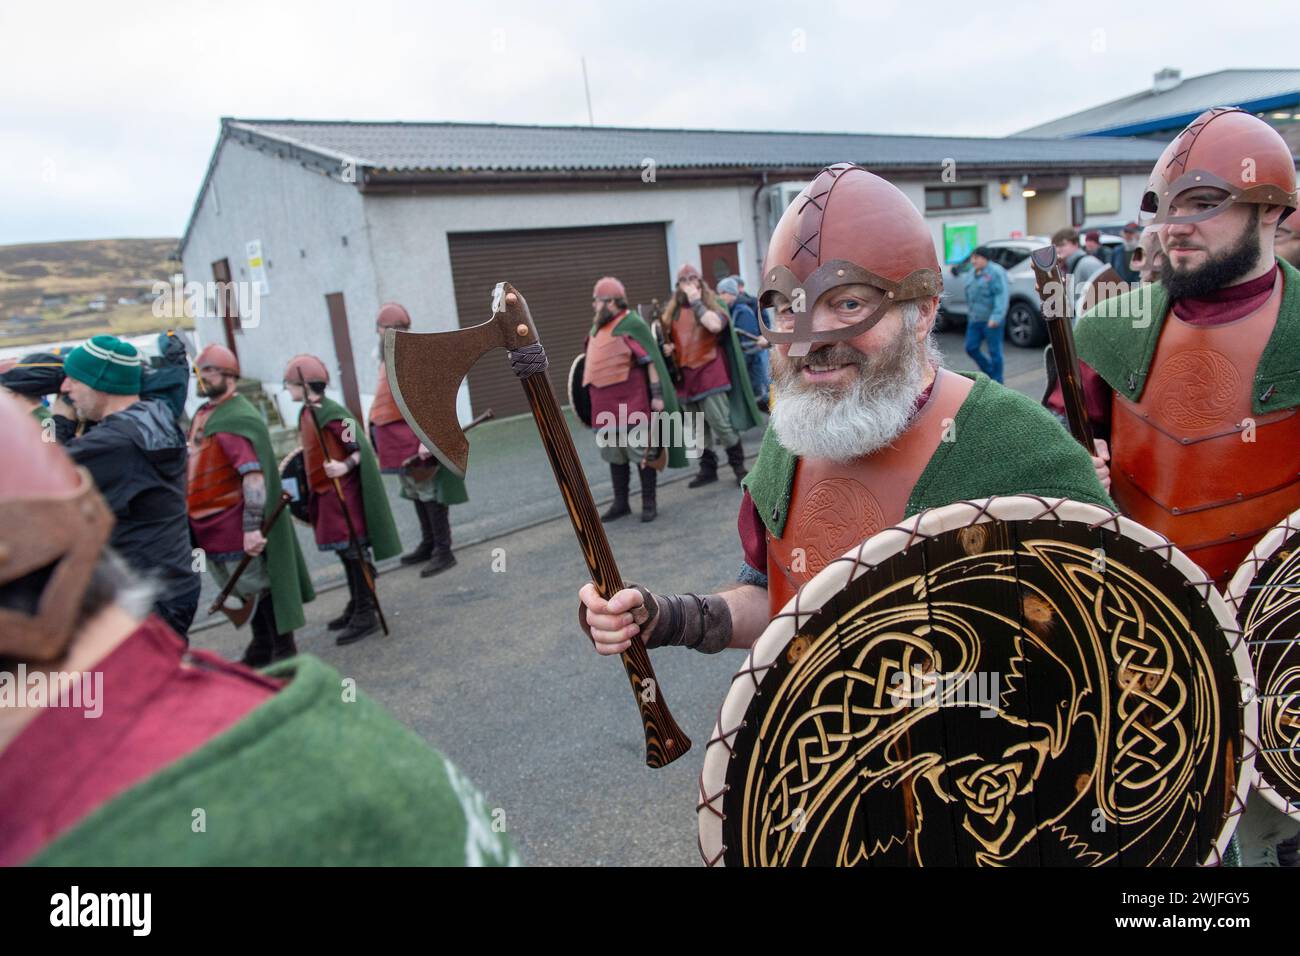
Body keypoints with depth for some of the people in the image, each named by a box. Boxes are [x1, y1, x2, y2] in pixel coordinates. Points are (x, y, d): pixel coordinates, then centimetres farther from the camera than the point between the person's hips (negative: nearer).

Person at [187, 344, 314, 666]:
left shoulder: (237, 419, -18)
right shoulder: (204, 413, 12)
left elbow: (254, 476, -26)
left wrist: (251, 527, -31)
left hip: (235, 529, -9)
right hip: (210, 529, 9)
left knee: (259, 587, 2)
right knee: (248, 590, 20)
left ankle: (284, 653, 15)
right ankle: (261, 650, 35)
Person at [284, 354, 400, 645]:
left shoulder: (334, 413, -18)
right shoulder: (306, 414, 10)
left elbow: (361, 449, -18)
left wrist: (345, 466, -34)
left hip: (344, 493, -9)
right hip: (324, 494, 9)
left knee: (354, 552, -3)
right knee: (344, 552, 17)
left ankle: (366, 615, 5)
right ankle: (356, 607, 30)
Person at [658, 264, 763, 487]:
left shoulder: (712, 303, -1)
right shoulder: (672, 311, 11)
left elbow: (715, 325, -23)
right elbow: (665, 338, 25)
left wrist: (696, 302, -16)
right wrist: (665, 347, 2)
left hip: (709, 372, -5)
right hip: (683, 375, 5)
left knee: (722, 423, -8)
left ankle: (738, 466, 6)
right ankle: (707, 468, 21)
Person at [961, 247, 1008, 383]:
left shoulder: (995, 273, -12)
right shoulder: (972, 273, 12)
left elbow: (1002, 296, -20)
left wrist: (996, 317, -28)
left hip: (992, 320, -8)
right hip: (975, 319, 8)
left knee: (994, 351, -1)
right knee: (971, 348, 7)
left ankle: (996, 381, 9)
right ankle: (989, 371, 27)